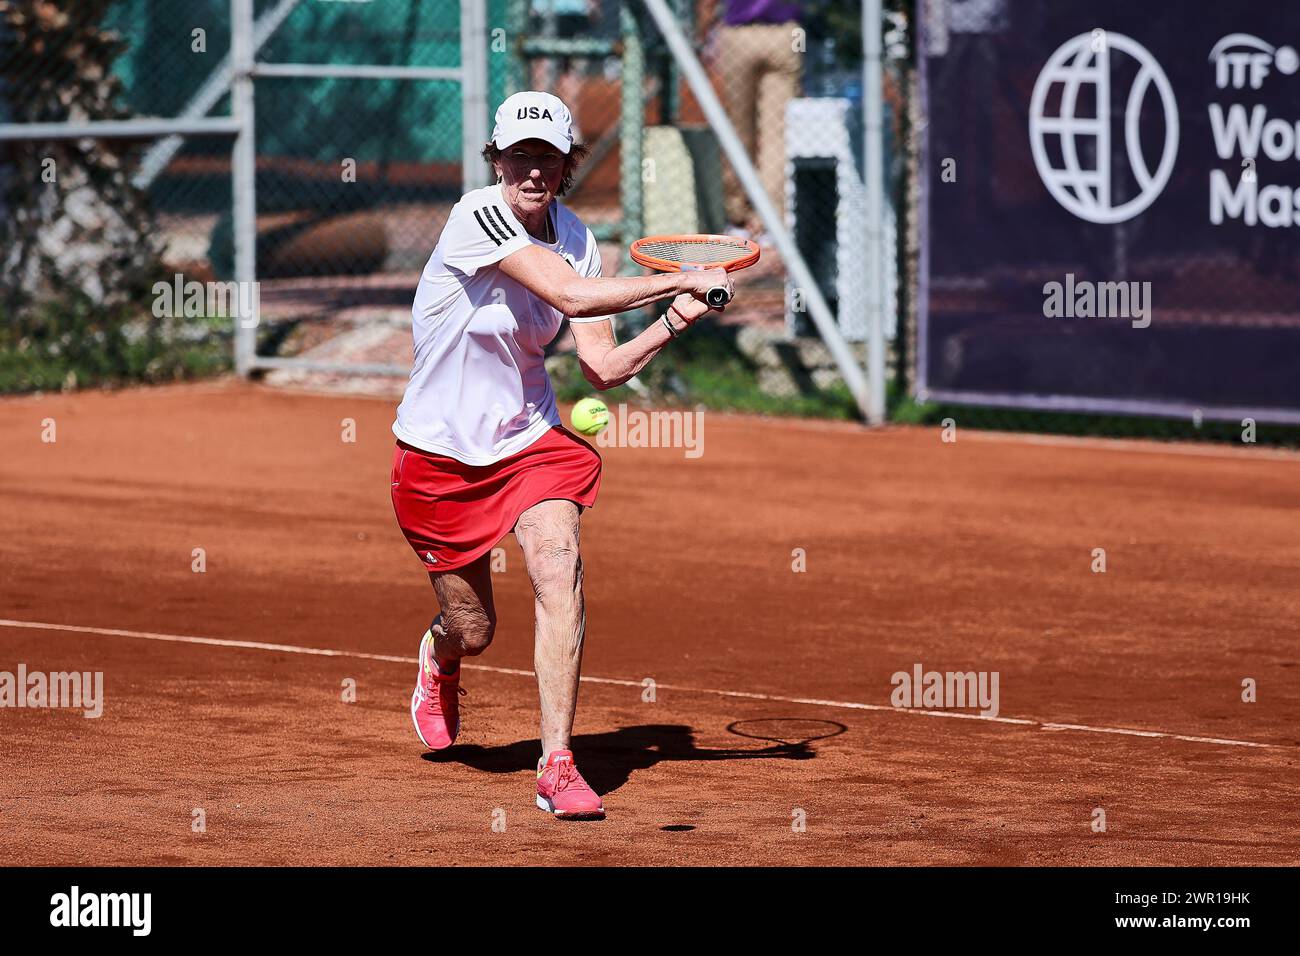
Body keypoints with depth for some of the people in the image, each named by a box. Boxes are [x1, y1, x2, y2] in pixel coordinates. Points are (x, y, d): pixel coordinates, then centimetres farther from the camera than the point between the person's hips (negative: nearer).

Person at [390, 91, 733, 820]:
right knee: (473, 631, 6)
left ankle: (557, 764, -22)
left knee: (559, 565, -24)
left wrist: (674, 324, -20)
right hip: (441, 451, -3)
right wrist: (684, 280, -28)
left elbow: (602, 366, -6)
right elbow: (574, 296, -32)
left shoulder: (574, 238, -3)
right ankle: (439, 658, 48)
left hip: (529, 439, 3)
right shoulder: (478, 216, -21)